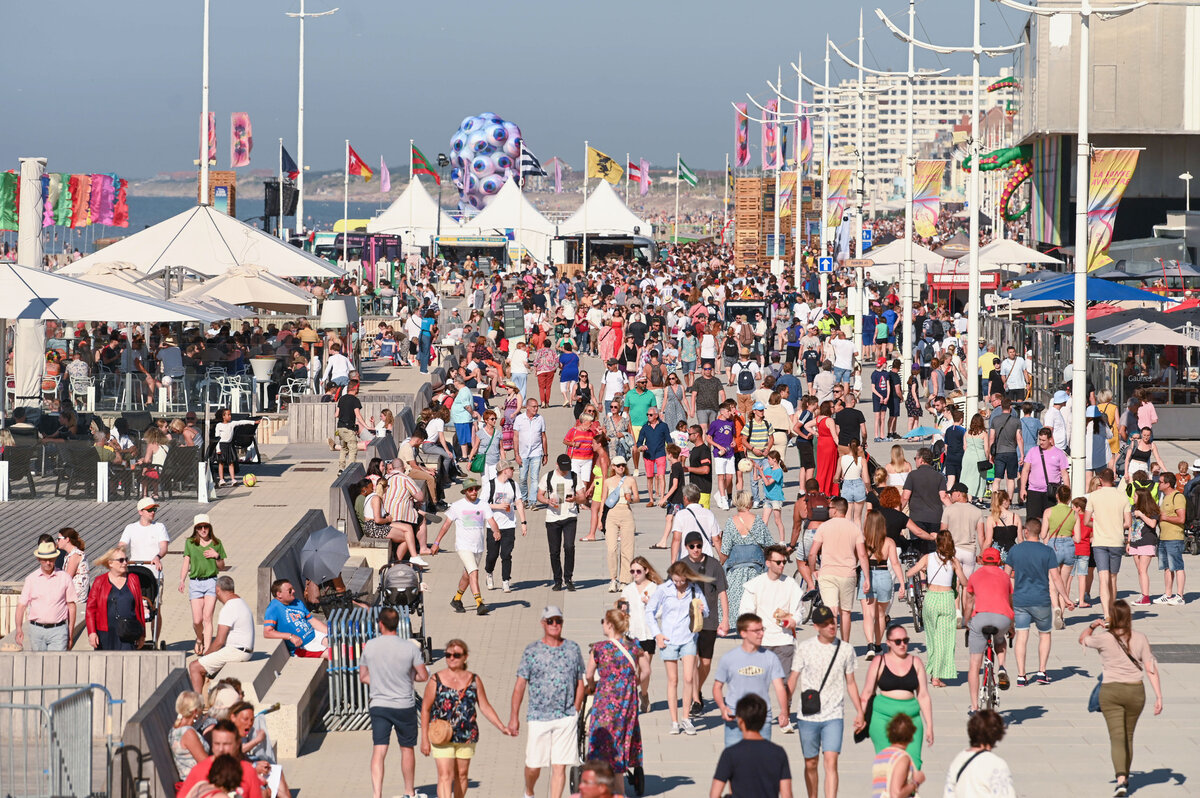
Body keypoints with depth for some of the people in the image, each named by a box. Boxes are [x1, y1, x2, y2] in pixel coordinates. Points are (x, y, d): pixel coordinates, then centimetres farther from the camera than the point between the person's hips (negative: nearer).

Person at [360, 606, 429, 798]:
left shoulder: (369, 646, -3)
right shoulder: (410, 647, -9)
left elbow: (363, 677, 7)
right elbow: (423, 676, -3)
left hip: (378, 705, 1)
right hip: (404, 706, -1)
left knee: (379, 750, -4)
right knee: (407, 748, 15)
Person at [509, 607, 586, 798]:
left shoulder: (573, 649, 7)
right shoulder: (532, 651, 0)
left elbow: (580, 683, 14)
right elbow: (520, 684, 0)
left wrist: (575, 712, 9)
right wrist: (513, 717, -3)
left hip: (566, 718, 1)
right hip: (539, 717, -1)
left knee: (559, 766, -3)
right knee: (534, 765, 5)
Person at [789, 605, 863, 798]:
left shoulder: (846, 650, 3)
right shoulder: (805, 648, -1)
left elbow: (850, 683, 14)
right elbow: (793, 679, 5)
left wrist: (859, 712, 14)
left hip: (834, 717, -1)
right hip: (808, 716, 1)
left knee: (831, 762, -13)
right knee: (811, 764, 9)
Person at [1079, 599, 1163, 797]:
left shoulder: (1104, 638, -9)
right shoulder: (1140, 639, -4)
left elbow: (1082, 640, 12)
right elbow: (1151, 668, -6)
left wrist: (1092, 626, 5)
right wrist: (1158, 696, -5)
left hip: (1111, 692, -2)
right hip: (1135, 691, 2)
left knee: (1117, 737, -6)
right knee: (1128, 736, 20)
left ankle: (1121, 780, -23)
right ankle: (1125, 777, 32)